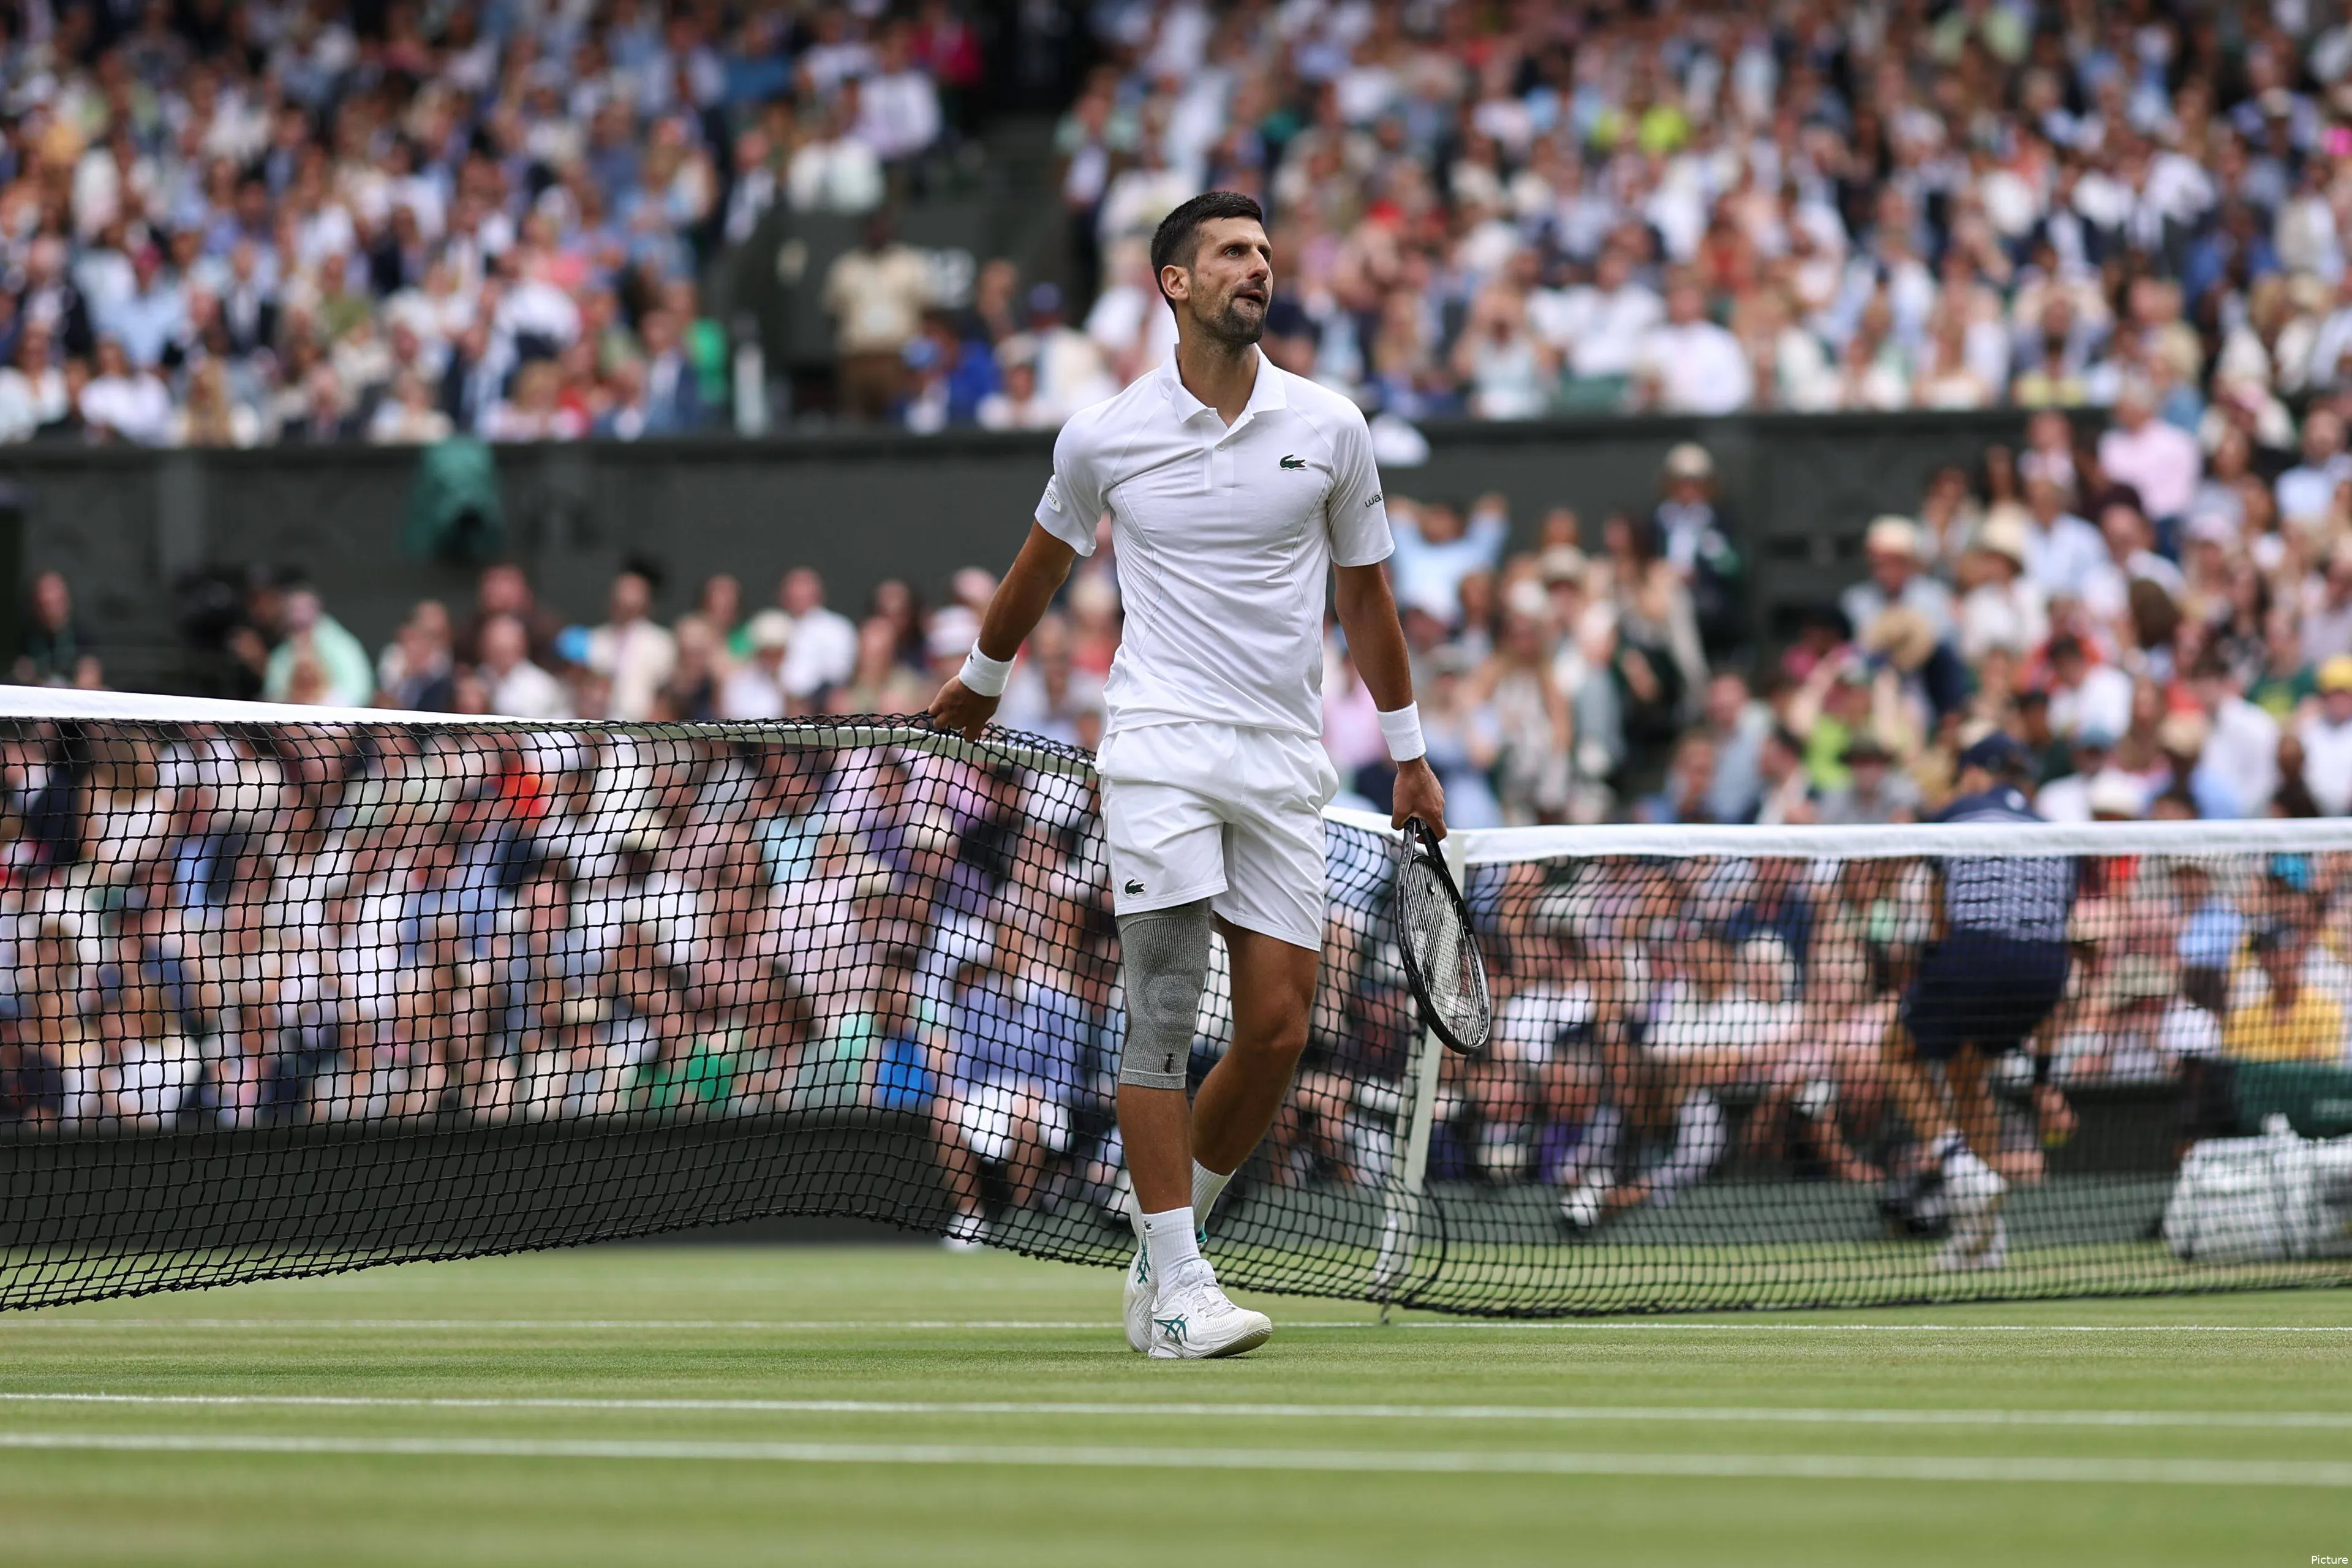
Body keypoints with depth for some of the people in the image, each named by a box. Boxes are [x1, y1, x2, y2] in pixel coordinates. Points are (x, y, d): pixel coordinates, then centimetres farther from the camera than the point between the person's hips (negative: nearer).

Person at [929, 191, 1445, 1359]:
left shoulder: (1330, 429, 6)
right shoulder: (1103, 437, 2)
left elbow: (1364, 596, 17)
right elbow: (1042, 564, 21)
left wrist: (1408, 755, 20)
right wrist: (980, 682, 33)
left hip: (1284, 764, 3)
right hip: (1160, 741, -3)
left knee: (1277, 1031, -3)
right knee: (1166, 1011, -13)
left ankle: (1159, 1251, 16)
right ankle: (1177, 1290, -12)